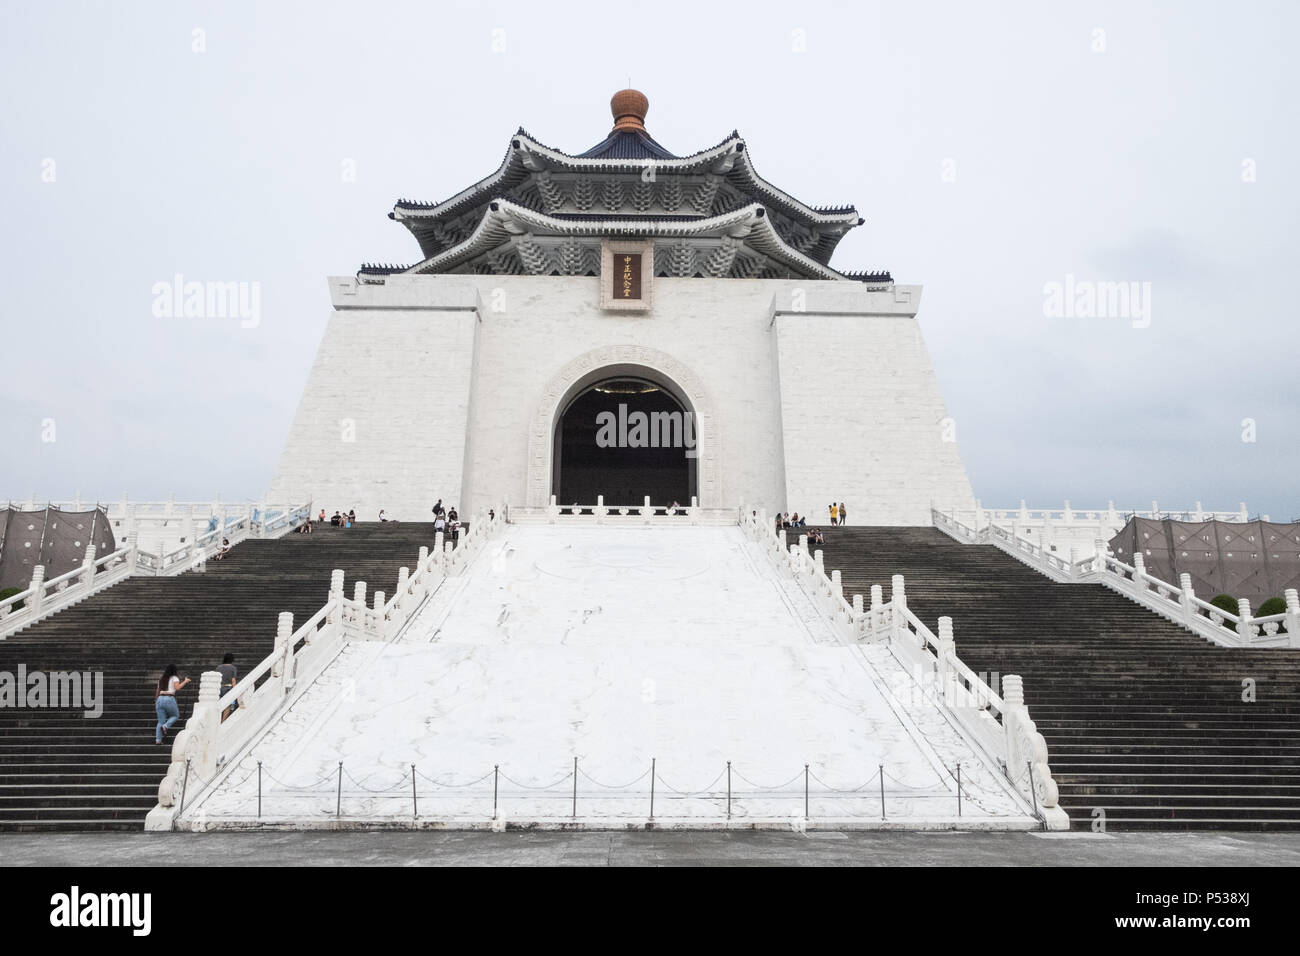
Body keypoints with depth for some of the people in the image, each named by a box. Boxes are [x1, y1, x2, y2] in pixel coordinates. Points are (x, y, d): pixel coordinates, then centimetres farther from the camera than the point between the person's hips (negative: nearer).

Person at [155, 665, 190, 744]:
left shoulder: (161, 679, 19)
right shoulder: (174, 678, 2)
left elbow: (157, 692, 22)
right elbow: (177, 688, -14)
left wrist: (156, 702, 31)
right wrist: (185, 681, -3)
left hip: (160, 699, 5)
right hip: (169, 700, -5)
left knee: (161, 721, 8)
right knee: (175, 715, 17)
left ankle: (158, 740, -1)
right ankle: (165, 726, -8)